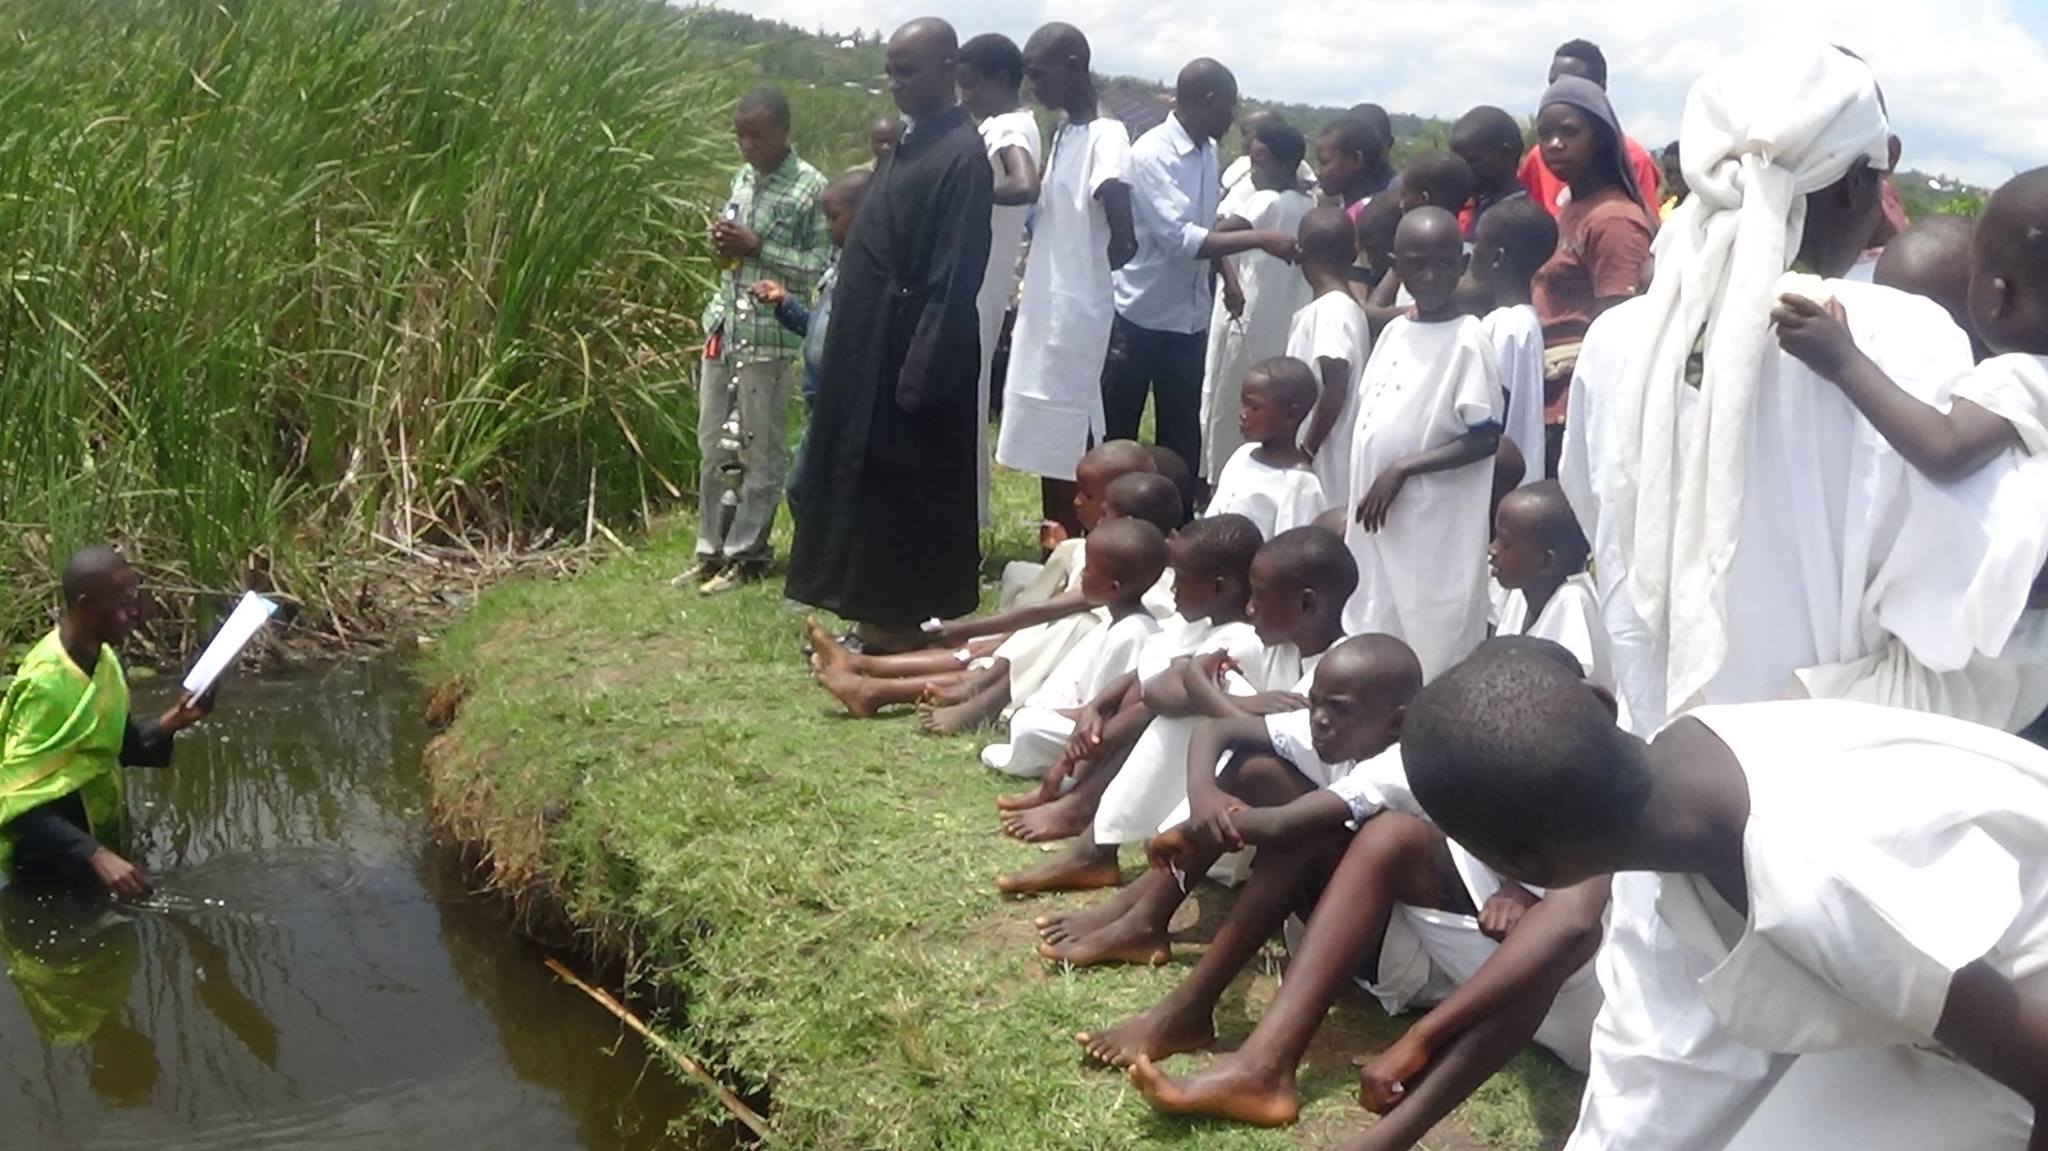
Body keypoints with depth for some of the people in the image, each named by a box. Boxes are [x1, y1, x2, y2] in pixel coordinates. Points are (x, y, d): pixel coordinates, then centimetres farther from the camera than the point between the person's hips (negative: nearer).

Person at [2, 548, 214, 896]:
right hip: (50, 867, -8)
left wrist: (171, 722, -6)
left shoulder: (101, 658, -1)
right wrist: (95, 857, -39)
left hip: (98, 838, 8)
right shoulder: (47, 683, -27)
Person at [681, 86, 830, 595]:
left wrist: (756, 247, -17)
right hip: (724, 325, 7)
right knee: (713, 445, 11)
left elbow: (822, 266, -12)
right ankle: (711, 549, 20)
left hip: (769, 335, -7)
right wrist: (723, 243, -1)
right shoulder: (743, 176, 12)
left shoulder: (810, 187, -10)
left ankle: (747, 552, 13)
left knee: (761, 451, 3)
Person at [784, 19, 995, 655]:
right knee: (868, 477, 14)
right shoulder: (912, 145, 13)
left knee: (905, 487, 0)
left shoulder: (963, 155, -16)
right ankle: (879, 613, 25)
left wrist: (922, 373, -22)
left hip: (911, 352, -10)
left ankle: (905, 623, 12)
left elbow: (957, 277, -20)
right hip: (873, 346, 10)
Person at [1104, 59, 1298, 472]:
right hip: (1140, 317, -7)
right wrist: (1260, 240, -26)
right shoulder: (1152, 154, -18)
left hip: (1189, 318, 7)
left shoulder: (1209, 152, 6)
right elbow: (1181, 239, -25)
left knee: (1183, 440, 12)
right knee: (1116, 437, 5)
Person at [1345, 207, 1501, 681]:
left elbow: (1485, 439, -15)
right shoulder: (1394, 332, 9)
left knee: (1433, 653, -1)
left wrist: (1402, 470, -18)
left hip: (1434, 529, -7)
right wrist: (1357, 505, 13)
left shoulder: (1468, 340, -12)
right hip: (1379, 521, 7)